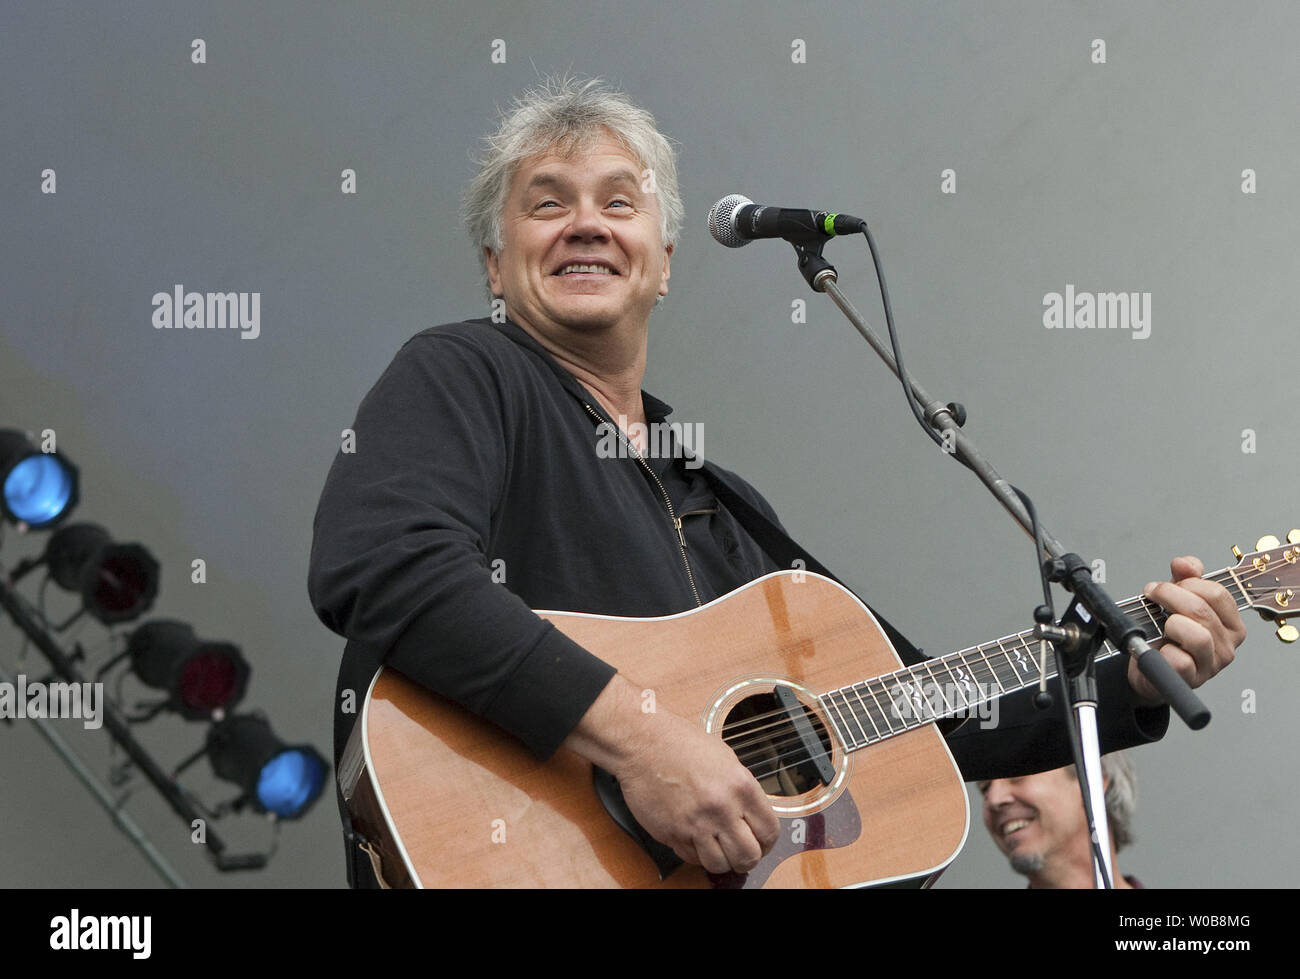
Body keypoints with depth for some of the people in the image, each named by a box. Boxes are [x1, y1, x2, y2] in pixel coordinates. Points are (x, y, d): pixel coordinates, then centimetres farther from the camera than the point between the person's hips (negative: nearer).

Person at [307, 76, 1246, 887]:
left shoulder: (726, 508, 20)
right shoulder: (462, 376, 0)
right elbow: (375, 568, -20)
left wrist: (1137, 680, 11)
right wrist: (633, 730, -25)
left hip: (753, 860, 6)